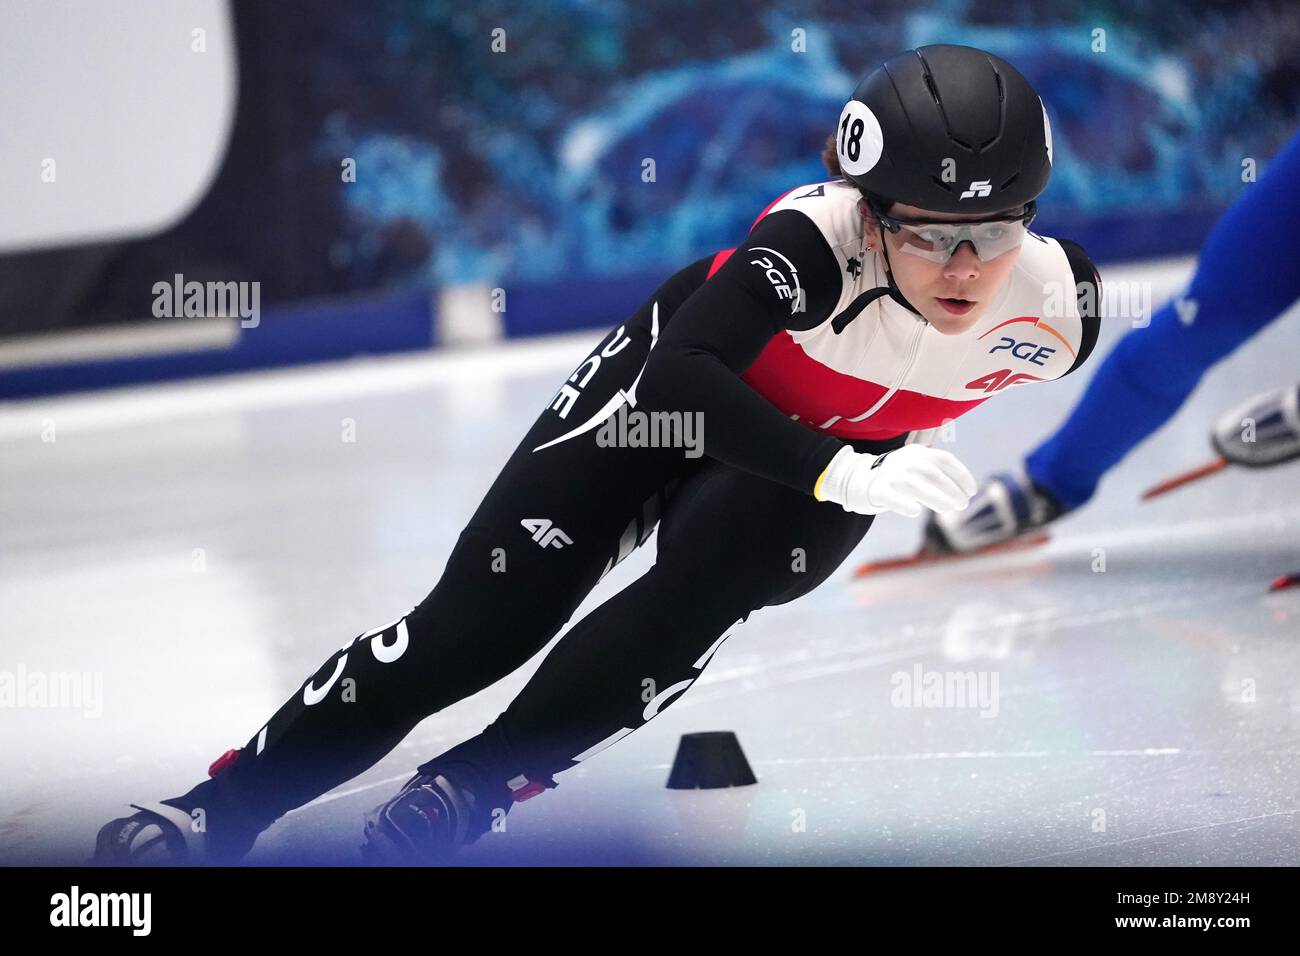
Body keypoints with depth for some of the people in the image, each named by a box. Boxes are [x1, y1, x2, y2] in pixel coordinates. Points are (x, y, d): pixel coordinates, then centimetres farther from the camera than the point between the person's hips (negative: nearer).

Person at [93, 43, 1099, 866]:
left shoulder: (1055, 311, -27)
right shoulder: (820, 237, -38)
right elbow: (678, 378, -47)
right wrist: (843, 474, -53)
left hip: (843, 461, 2)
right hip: (682, 390, -2)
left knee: (705, 578, -30)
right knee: (485, 610, -9)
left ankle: (472, 787, -18)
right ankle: (223, 806, 0)